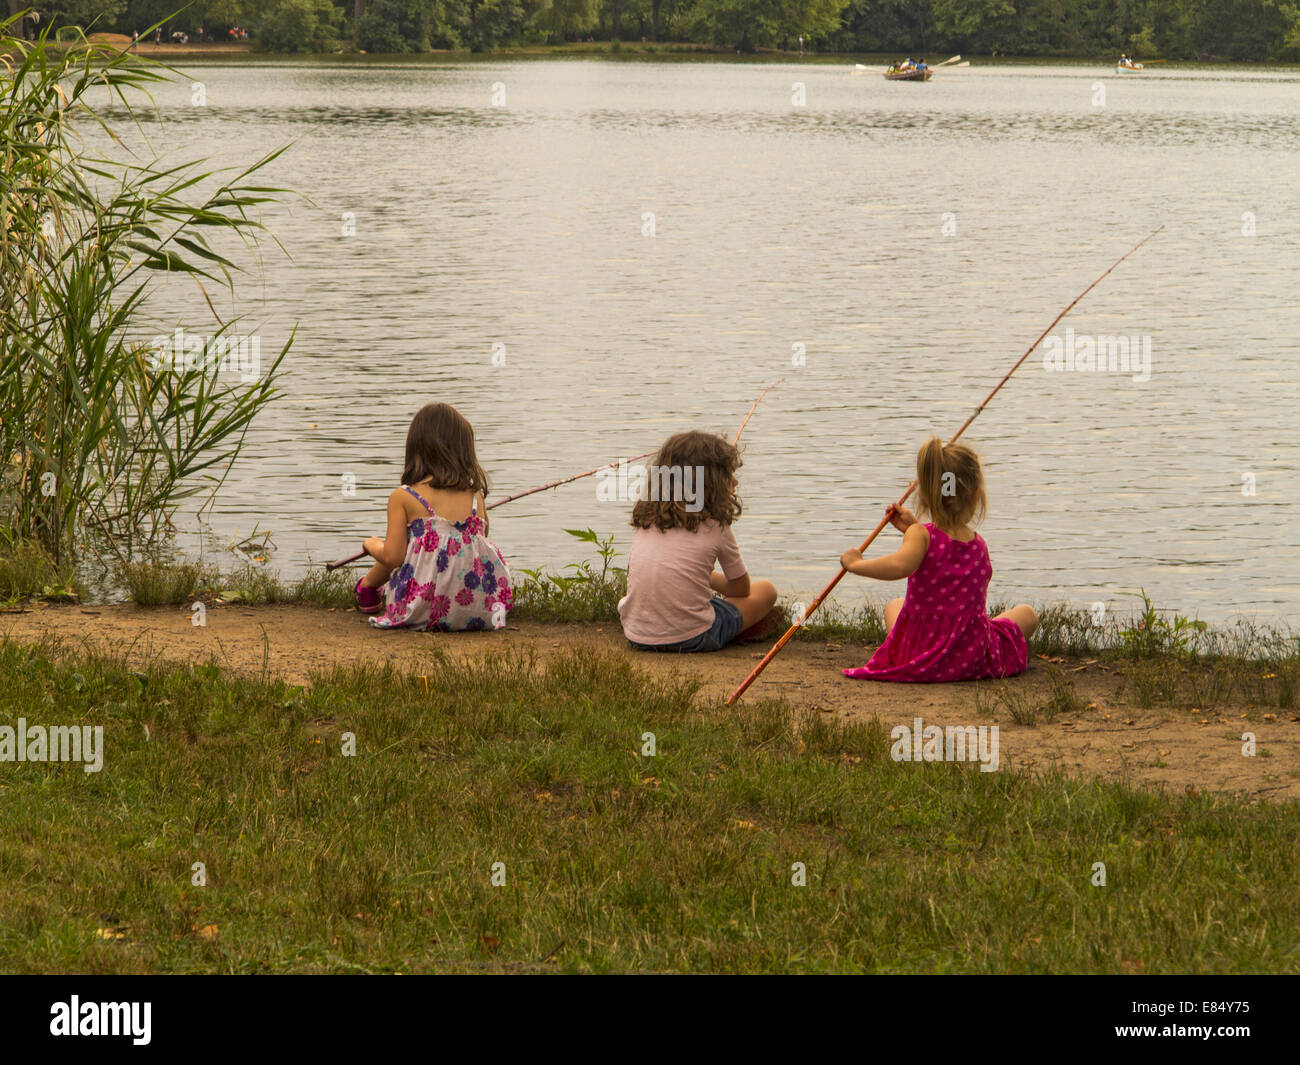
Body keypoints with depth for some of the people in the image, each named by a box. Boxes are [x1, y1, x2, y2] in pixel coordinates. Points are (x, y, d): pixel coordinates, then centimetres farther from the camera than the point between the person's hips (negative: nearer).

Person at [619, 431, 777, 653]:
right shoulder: (715, 526, -4)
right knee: (766, 590, 16)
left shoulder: (645, 517, 7)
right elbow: (741, 589, 9)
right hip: (692, 640, -3)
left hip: (637, 637, 3)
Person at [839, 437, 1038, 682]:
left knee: (894, 607, 36)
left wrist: (856, 563, -21)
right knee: (1027, 614, 26)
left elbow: (900, 565, -35)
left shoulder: (921, 536, -12)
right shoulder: (979, 545, 1)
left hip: (917, 655, 0)